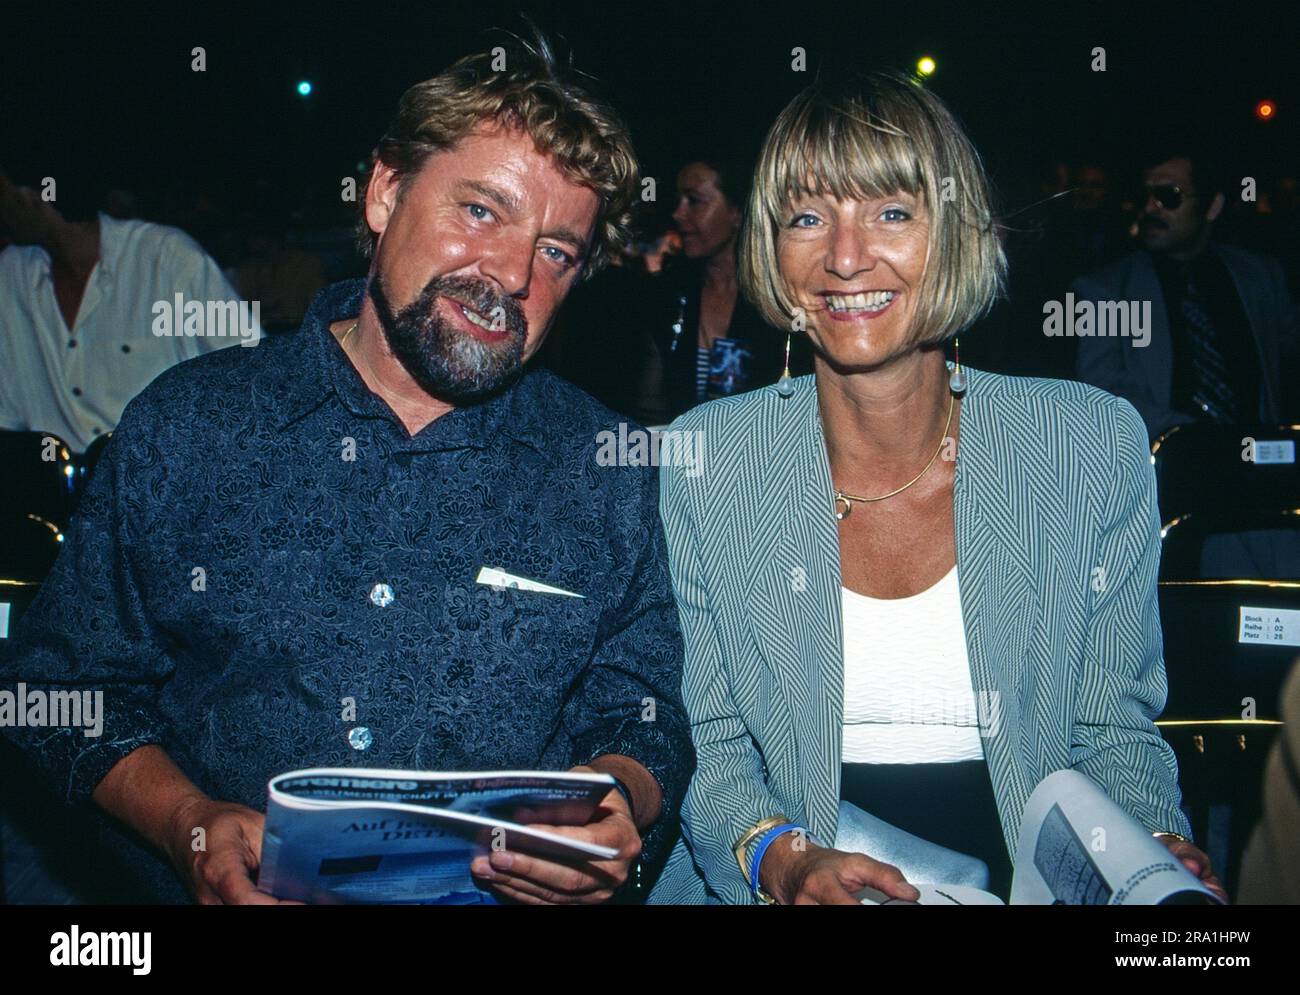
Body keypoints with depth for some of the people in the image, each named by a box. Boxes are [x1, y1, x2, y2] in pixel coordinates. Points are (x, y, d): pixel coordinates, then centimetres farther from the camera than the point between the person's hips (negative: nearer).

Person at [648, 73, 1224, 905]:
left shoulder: (1095, 446, -1)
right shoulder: (699, 462, -2)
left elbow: (1113, 733, 6)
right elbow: (706, 738, 2)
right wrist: (780, 858, -16)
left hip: (1027, 880, 1)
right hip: (768, 892, -1)